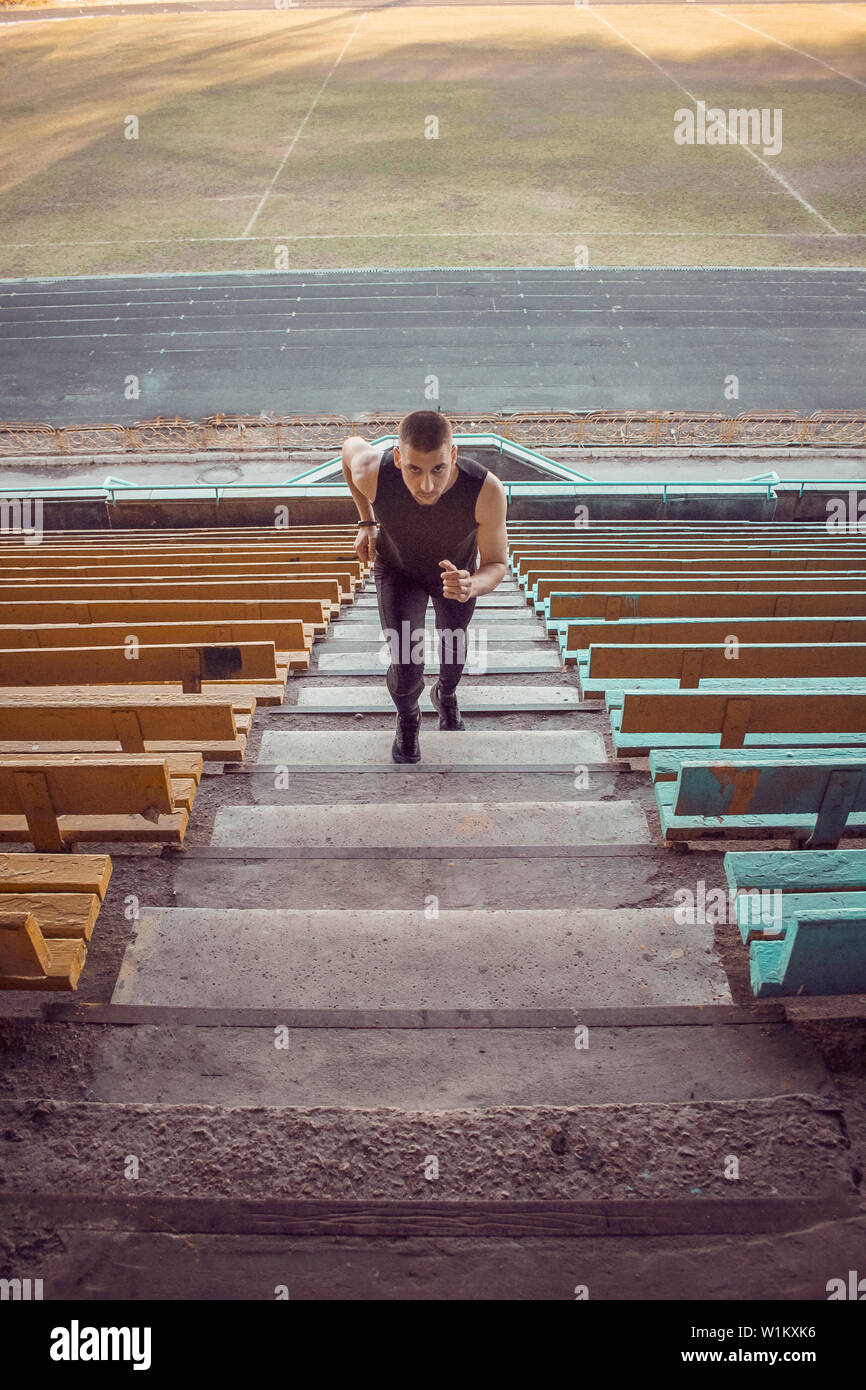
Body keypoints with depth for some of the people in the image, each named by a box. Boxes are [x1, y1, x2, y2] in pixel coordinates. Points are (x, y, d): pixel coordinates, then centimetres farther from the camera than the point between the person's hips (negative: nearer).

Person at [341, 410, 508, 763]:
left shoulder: (487, 490, -44)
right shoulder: (372, 474, -41)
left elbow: (497, 565, -29)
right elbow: (352, 445, -14)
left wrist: (470, 587, -53)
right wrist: (367, 523, -10)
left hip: (457, 571, 1)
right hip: (397, 569, -1)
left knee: (453, 651, 23)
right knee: (407, 667, -10)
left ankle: (445, 694, 61)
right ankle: (407, 717, 28)